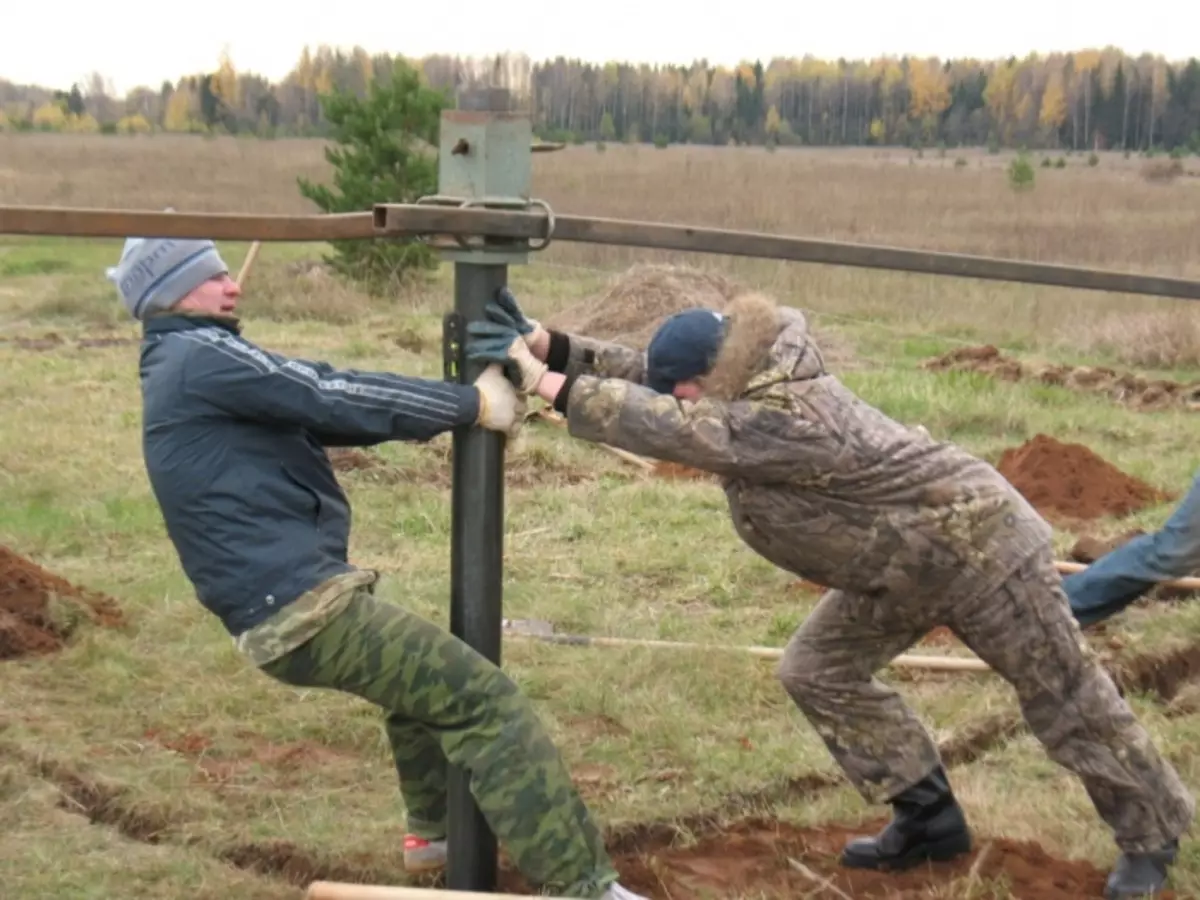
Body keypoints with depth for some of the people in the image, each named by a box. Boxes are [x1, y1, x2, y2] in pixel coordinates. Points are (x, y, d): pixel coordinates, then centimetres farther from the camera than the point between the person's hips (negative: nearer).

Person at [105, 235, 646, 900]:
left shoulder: (183, 373, 20)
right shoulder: (199, 357, -11)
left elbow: (317, 405, 16)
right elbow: (335, 398, -14)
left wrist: (449, 410, 7)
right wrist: (473, 405, -6)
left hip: (280, 606, 11)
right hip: (300, 607, -11)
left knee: (423, 671, 33)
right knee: (482, 698, -12)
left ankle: (436, 832, 45)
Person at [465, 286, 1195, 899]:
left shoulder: (782, 418, -36)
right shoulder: (752, 389, -7)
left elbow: (669, 426, -42)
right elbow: (645, 375, -6)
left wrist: (546, 384, -39)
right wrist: (550, 344, -18)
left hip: (978, 547, -9)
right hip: (903, 562, 9)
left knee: (1065, 702, 6)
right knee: (820, 673, 7)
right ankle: (931, 817, 18)